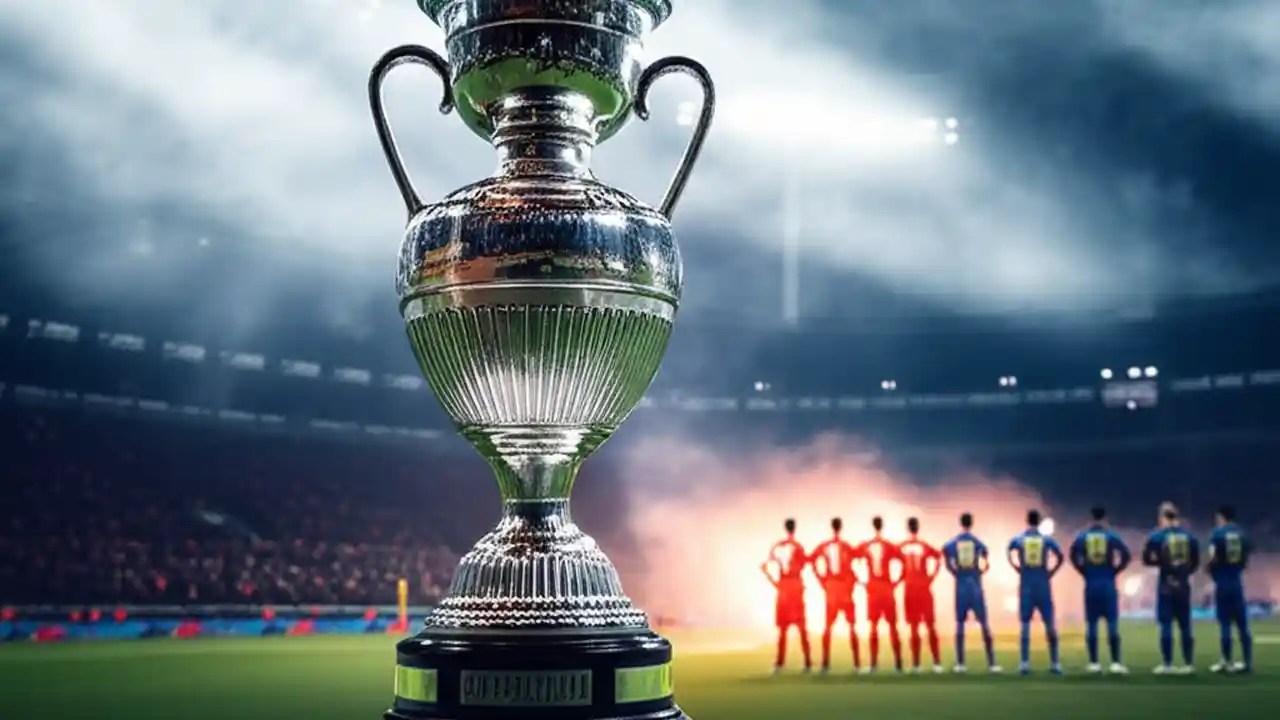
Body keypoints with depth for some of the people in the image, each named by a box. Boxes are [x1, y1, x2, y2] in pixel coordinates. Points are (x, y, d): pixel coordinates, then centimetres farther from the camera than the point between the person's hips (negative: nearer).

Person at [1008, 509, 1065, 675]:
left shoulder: (1017, 539, 5)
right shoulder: (1047, 539, 2)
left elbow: (1011, 557, -4)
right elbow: (1060, 558, -6)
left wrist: (1020, 570, 6)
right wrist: (1050, 573, 2)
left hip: (1026, 585, 1)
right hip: (1043, 584, 0)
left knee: (1025, 624, 3)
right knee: (1049, 623, 6)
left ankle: (1025, 663, -3)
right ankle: (1054, 663, 7)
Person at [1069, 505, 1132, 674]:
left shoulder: (1082, 536, 3)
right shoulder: (1111, 535, -2)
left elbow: (1073, 556, -3)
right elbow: (1126, 555, -8)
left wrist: (1084, 572, 7)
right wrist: (1115, 570, 3)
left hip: (1090, 585, 2)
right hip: (1108, 584, -2)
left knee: (1091, 624, 5)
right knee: (1112, 624, 0)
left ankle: (1094, 663, 5)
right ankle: (1116, 662, -5)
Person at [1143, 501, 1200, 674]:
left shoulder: (1158, 536, -7)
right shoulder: (1189, 536, 6)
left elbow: (1147, 560, -7)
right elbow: (1195, 562, 10)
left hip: (1166, 585, -4)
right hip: (1183, 585, 4)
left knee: (1166, 624, -1)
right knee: (1185, 625, 9)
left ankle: (1167, 664, -2)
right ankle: (1188, 664, 11)